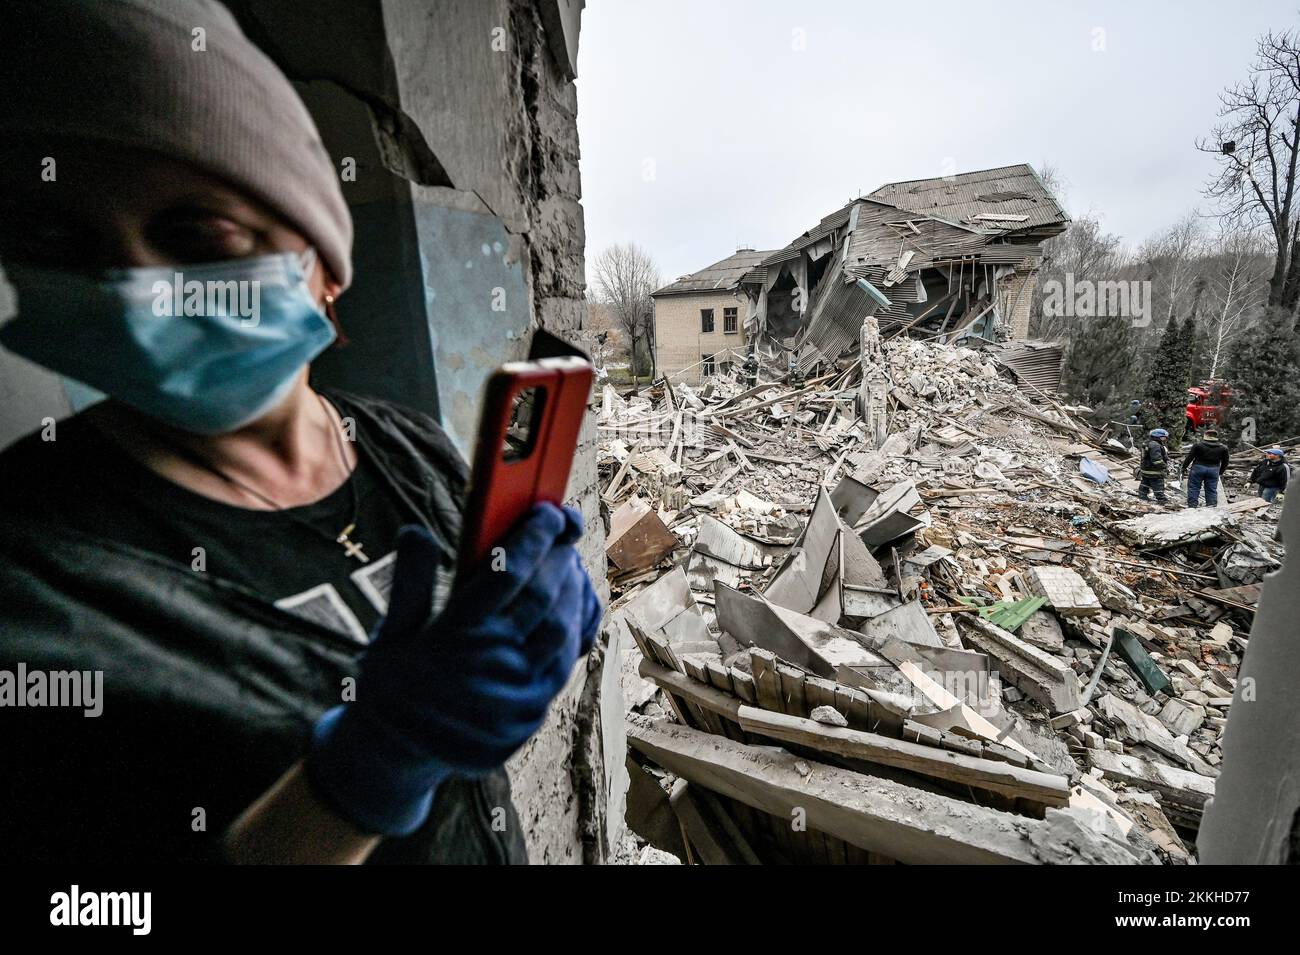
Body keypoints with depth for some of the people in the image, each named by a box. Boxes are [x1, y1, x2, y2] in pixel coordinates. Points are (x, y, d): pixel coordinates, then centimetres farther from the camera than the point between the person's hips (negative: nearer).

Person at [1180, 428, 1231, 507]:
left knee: (1193, 489, 2)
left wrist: (1183, 468, 3)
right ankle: (1211, 507, 10)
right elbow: (1225, 463, 12)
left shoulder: (1198, 445, -5)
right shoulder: (1222, 448, 6)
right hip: (1214, 470, 3)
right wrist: (1220, 472, 23)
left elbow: (1189, 458, -5)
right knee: (1212, 490, 9)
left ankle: (1192, 506, -1)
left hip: (1198, 468, -3)